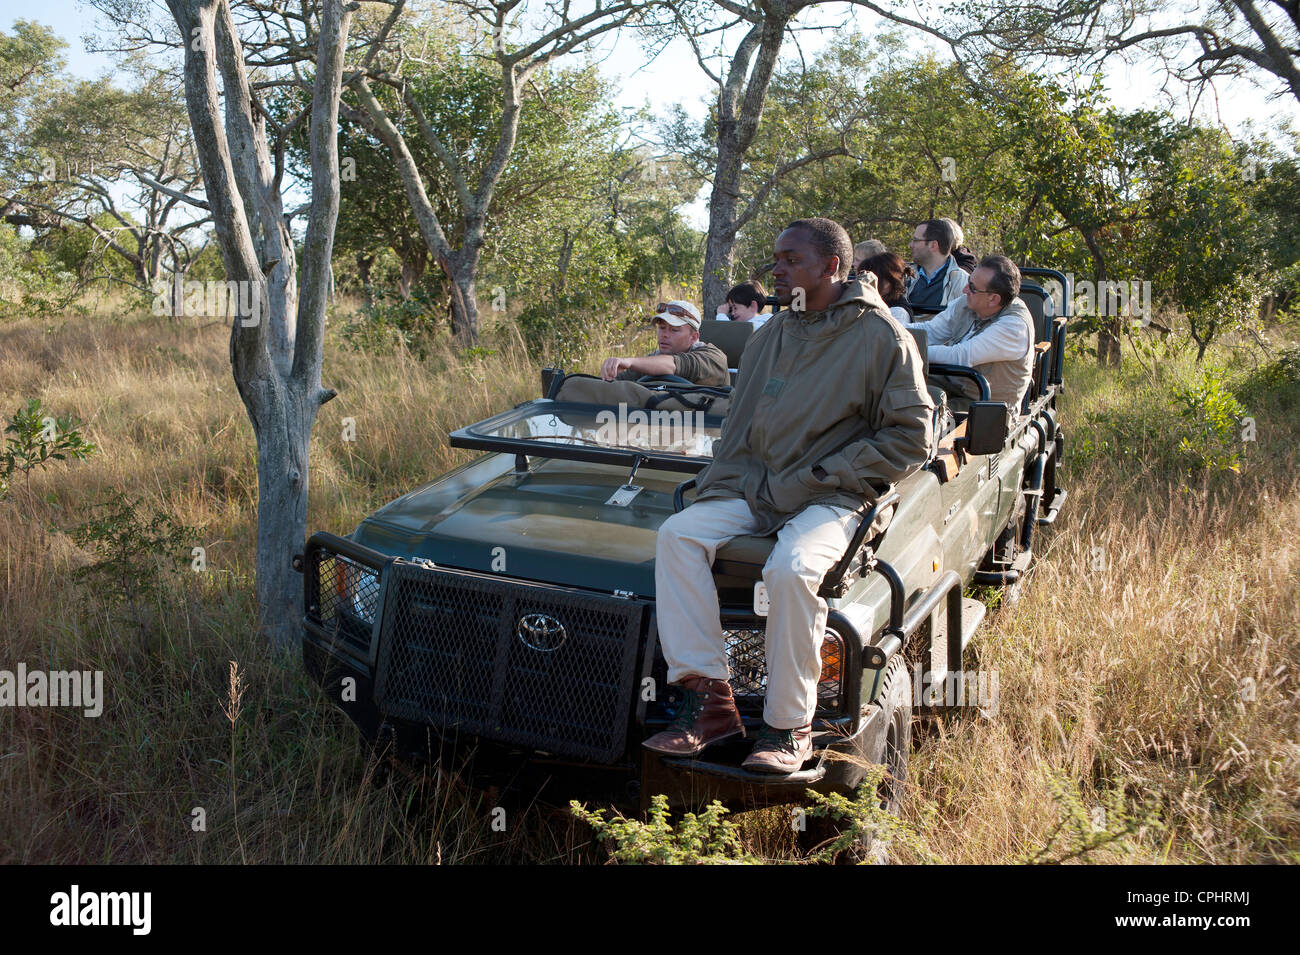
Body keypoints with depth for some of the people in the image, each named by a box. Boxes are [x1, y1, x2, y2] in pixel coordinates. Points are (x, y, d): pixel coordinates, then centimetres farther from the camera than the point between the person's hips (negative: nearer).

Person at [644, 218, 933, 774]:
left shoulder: (881, 336, -2)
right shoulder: (770, 338, 17)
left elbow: (910, 438, -6)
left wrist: (817, 477, -12)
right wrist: (722, 481, 1)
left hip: (832, 499, -6)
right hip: (754, 489, 6)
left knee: (791, 570, -34)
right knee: (677, 535, -19)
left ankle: (789, 727, -17)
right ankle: (707, 701, -18)